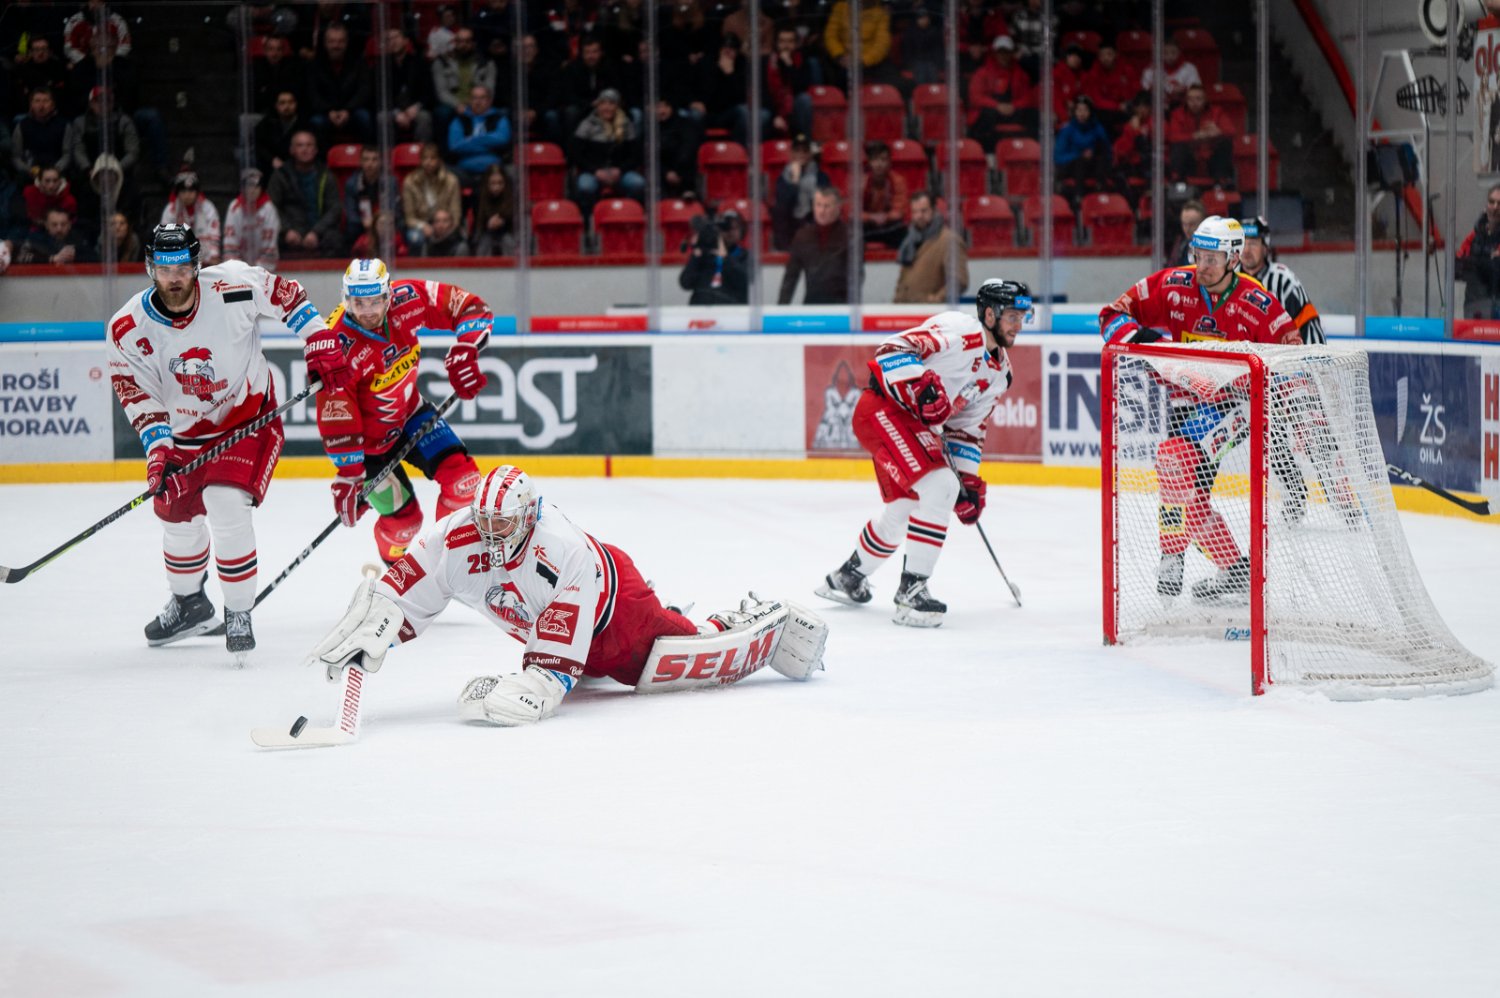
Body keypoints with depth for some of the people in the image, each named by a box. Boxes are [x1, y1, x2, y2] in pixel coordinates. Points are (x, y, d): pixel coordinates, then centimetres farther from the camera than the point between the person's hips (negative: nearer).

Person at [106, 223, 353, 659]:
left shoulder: (233, 287, -23)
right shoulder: (127, 330, -17)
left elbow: (286, 295, -7)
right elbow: (138, 396, -13)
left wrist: (321, 344, -10)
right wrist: (158, 450, -24)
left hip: (249, 414, -4)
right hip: (185, 429, 4)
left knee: (226, 504, -21)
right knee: (177, 512, 10)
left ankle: (239, 613, -8)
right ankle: (188, 603, 39)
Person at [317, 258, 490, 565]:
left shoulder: (408, 298, -22)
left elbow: (473, 308, -14)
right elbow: (336, 417, -31)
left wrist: (464, 351, -29)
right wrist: (349, 475, -30)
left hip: (408, 411, 4)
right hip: (367, 437, -4)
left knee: (462, 477, -11)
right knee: (404, 517, -1)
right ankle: (393, 563, 34)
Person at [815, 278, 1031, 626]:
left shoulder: (999, 371, 10)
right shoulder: (959, 331, -19)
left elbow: (967, 427, 17)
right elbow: (892, 350, -26)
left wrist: (968, 480, 10)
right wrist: (921, 385, -38)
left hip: (915, 425, 11)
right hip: (884, 408, -11)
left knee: (902, 510, 22)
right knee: (938, 488, -24)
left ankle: (847, 578, 46)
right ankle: (911, 591, -20)